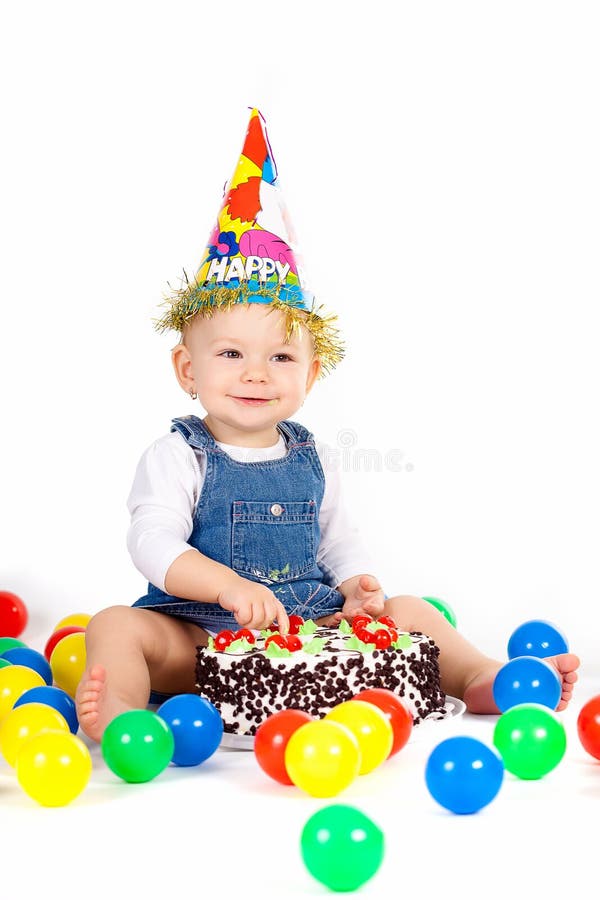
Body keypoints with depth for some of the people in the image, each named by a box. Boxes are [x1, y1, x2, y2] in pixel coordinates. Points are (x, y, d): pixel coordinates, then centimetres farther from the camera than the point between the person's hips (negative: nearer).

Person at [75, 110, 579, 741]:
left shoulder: (310, 459, 10)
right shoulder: (176, 456, -4)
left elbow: (338, 542, 17)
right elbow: (153, 541, -16)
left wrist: (359, 589, -5)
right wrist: (227, 585, -32)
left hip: (313, 622, 4)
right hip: (199, 635, -4)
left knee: (409, 611, -4)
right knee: (118, 625, -28)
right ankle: (114, 707, -49)